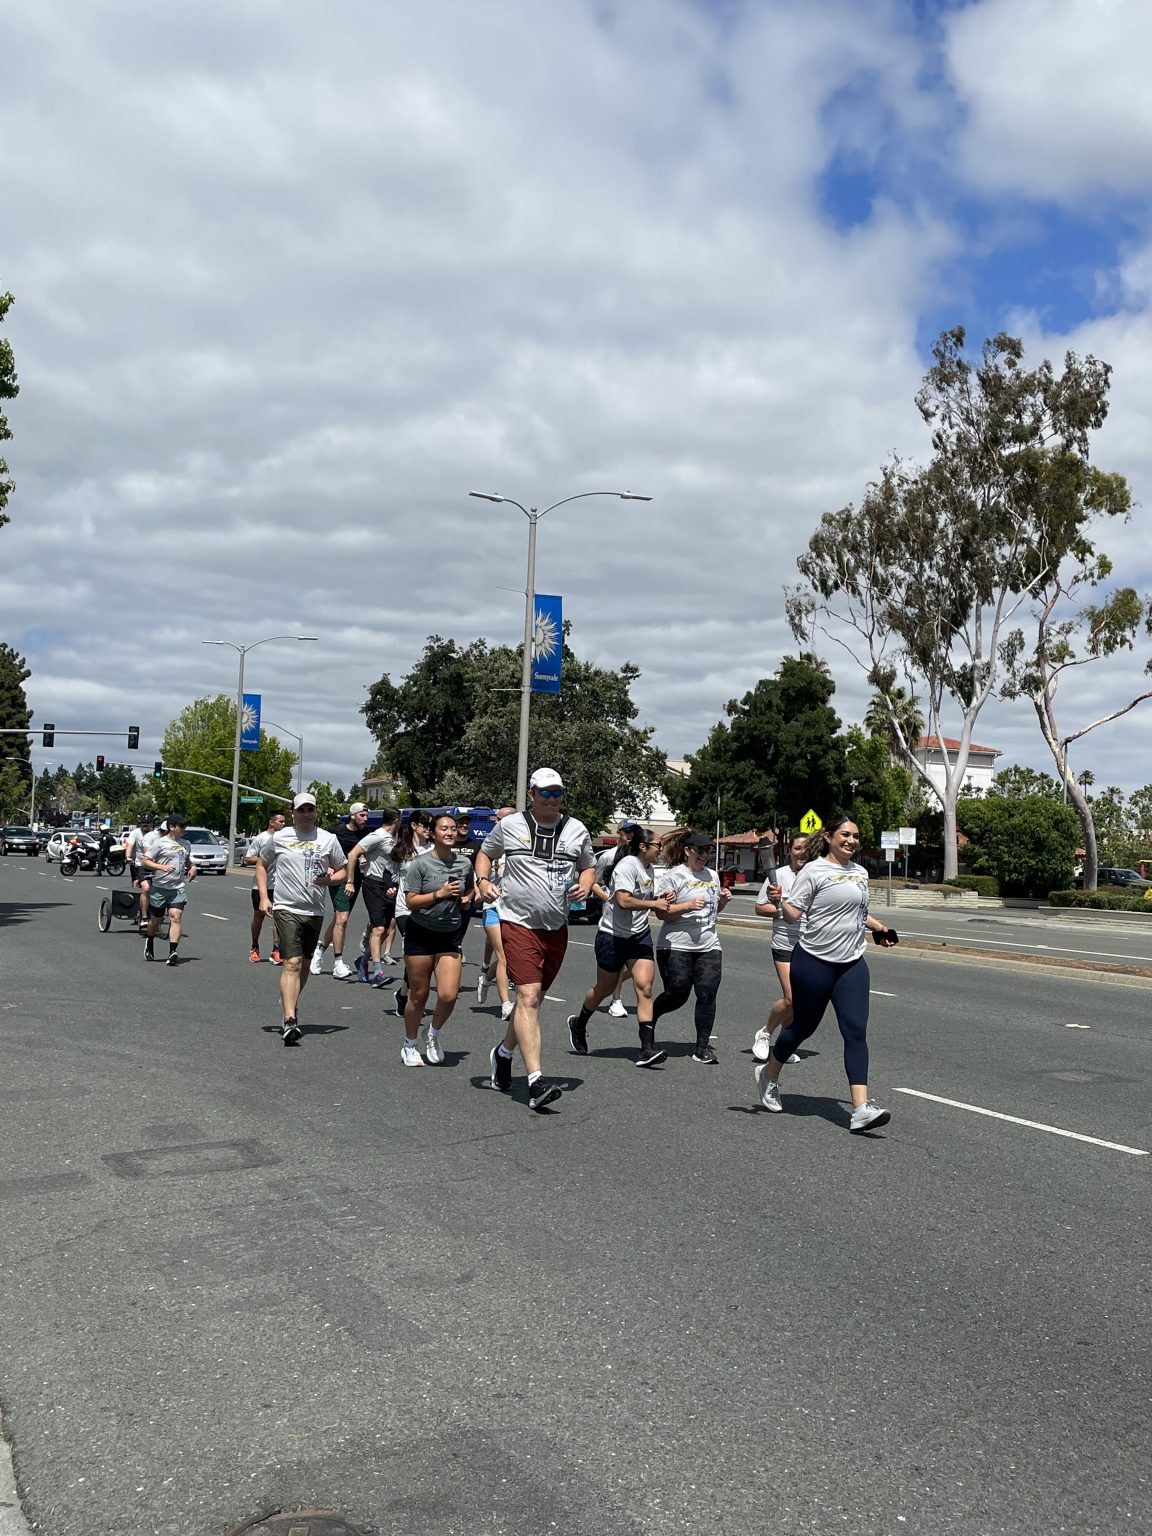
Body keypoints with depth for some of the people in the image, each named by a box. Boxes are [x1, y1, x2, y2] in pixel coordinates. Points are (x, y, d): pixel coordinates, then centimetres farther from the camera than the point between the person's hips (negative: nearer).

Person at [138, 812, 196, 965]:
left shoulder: (186, 844, 12)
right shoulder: (160, 843, -5)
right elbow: (145, 861, -6)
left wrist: (192, 867, 8)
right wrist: (162, 867, -20)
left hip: (179, 888, 3)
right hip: (160, 887, -3)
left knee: (175, 917, -14)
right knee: (156, 919, 10)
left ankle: (172, 952, -22)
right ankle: (149, 942, 40)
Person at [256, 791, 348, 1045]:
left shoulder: (328, 839, 6)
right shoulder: (279, 838, 4)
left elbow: (342, 870, 14)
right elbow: (261, 864, 15)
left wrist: (330, 879, -9)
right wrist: (263, 897, 4)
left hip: (315, 911, 3)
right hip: (286, 908, -3)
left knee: (305, 964, 15)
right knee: (292, 963, -15)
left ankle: (289, 1005, 35)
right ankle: (289, 1021, -20)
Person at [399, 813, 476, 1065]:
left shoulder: (464, 863, 5)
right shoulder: (420, 864, -8)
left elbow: (471, 889, 24)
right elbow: (411, 901, -11)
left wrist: (467, 899, 3)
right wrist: (440, 894, -19)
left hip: (449, 937, 3)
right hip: (420, 934, -3)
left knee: (449, 995, -10)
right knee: (419, 995, 4)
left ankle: (434, 1034, 20)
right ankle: (410, 1046, 24)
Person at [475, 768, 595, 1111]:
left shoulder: (576, 829, 5)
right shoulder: (510, 825, 0)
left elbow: (589, 866, 20)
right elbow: (485, 853, 16)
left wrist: (585, 886, -1)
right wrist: (483, 880, -2)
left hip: (556, 928, 4)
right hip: (518, 923, -4)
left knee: (534, 998, 15)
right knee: (528, 997, -15)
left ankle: (503, 1052, 40)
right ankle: (536, 1082, -17)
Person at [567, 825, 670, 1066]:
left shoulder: (648, 868, 11)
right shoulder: (627, 865, -17)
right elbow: (624, 901, -27)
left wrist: (662, 900, 7)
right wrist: (654, 904, -20)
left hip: (640, 935, 7)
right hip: (613, 935, -7)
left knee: (644, 987, -9)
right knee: (604, 989, 10)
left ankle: (647, 1049, -15)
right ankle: (578, 1024, 39)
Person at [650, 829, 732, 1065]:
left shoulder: (712, 875, 15)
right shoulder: (674, 875, -4)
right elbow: (663, 912, -8)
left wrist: (723, 901, 6)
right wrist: (688, 905, -20)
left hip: (709, 946, 5)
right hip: (676, 946, -5)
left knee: (707, 994, -5)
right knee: (677, 995, 0)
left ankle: (703, 1047, 1)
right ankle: (649, 1016, 30)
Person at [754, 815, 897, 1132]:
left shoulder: (860, 872, 13)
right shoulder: (814, 870, -9)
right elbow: (792, 912, -13)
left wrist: (881, 929, 20)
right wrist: (778, 902, -31)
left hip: (852, 964, 5)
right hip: (814, 962, -5)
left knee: (856, 1031, -8)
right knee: (802, 1026, 7)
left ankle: (861, 1109, -13)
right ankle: (769, 1075, 36)